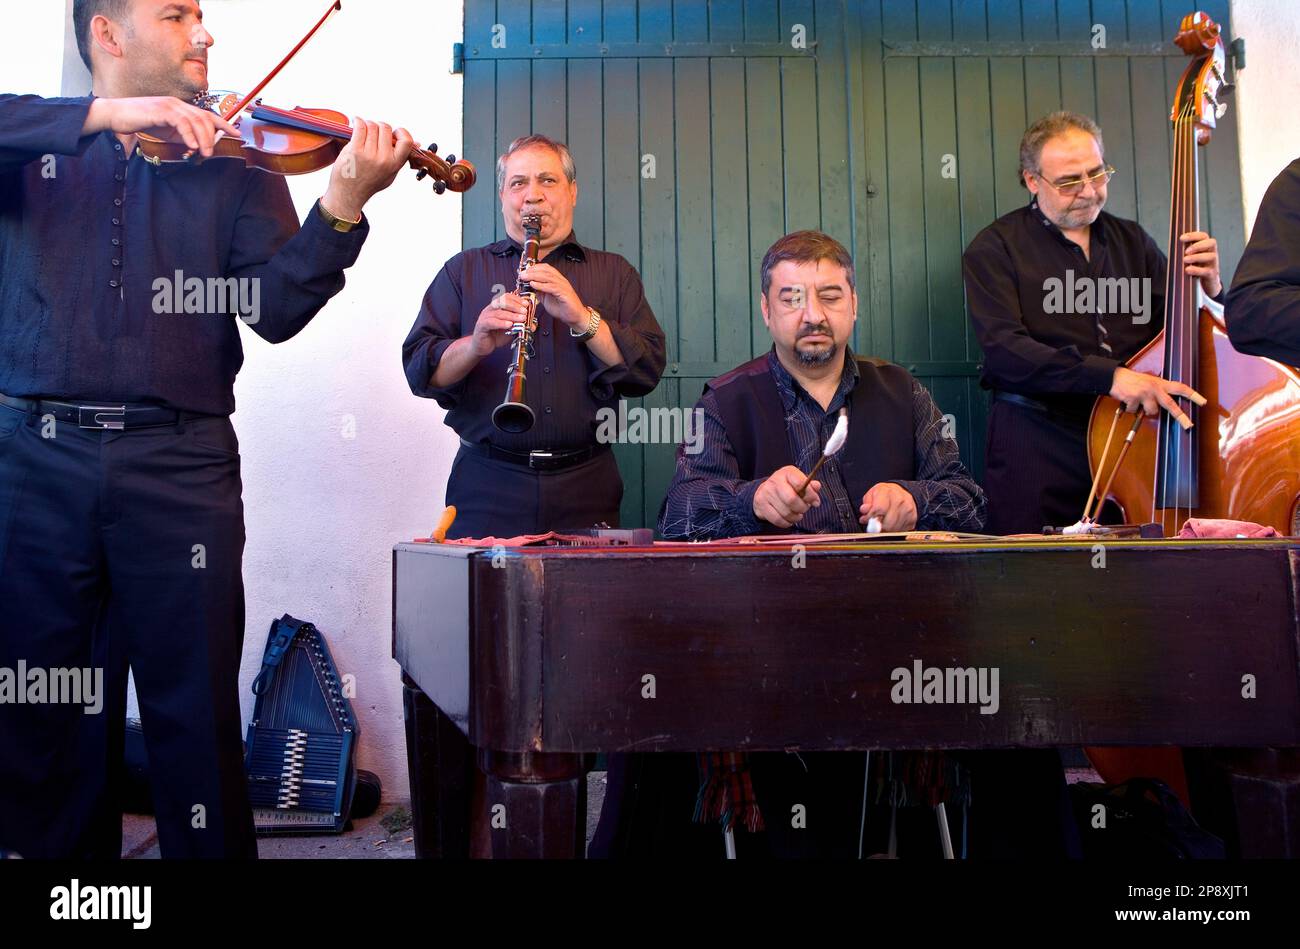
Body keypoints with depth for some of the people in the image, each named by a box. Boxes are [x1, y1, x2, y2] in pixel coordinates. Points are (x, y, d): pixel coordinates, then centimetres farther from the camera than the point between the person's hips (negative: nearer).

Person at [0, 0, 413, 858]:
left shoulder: (237, 161, 11)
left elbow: (275, 310, -3)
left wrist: (343, 202, -17)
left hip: (179, 464, -1)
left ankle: (210, 844, 19)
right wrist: (105, 115, -16)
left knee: (194, 708, 2)